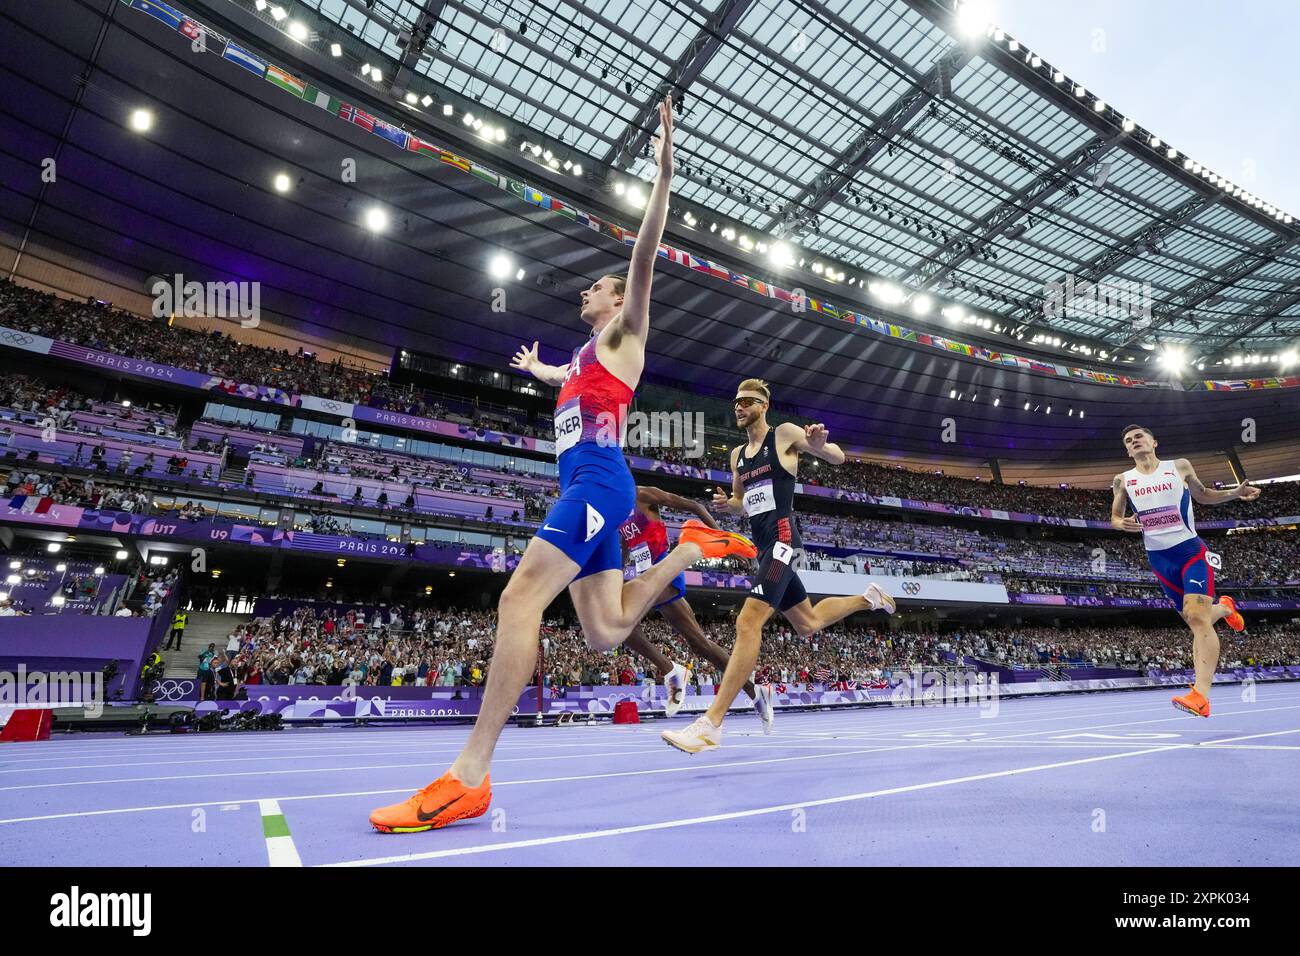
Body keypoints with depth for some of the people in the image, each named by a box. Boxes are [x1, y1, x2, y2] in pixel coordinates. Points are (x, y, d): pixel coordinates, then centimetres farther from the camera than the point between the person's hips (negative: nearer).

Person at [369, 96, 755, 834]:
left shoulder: (624, 334, 10)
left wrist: (664, 174, -12)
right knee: (604, 631, 3)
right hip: (584, 486, 9)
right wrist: (534, 366, 73)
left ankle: (469, 776, -24)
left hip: (599, 480, -9)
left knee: (520, 597, -22)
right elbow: (558, 377, 54)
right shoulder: (585, 356, 30)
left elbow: (645, 258, -4)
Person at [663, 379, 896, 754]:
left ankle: (710, 725, -23)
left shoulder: (785, 433, -2)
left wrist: (819, 445, -23)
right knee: (807, 624, 21)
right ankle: (868, 598, 45)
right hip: (763, 545, 9)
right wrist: (726, 503, 3)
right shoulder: (737, 455, 18)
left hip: (781, 538, -9)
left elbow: (838, 458, 1)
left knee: (748, 623, -21)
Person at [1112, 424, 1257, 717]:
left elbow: (1203, 495, 18)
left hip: (1190, 549, -3)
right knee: (1194, 619, 12)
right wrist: (1123, 523, -14)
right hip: (1159, 558, 3)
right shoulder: (1123, 480, 4)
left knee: (1196, 615, -20)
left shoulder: (1179, 466, 3)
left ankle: (1201, 695, -26)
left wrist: (1235, 493, 0)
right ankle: (1224, 608, 49)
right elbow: (1115, 517, 9)